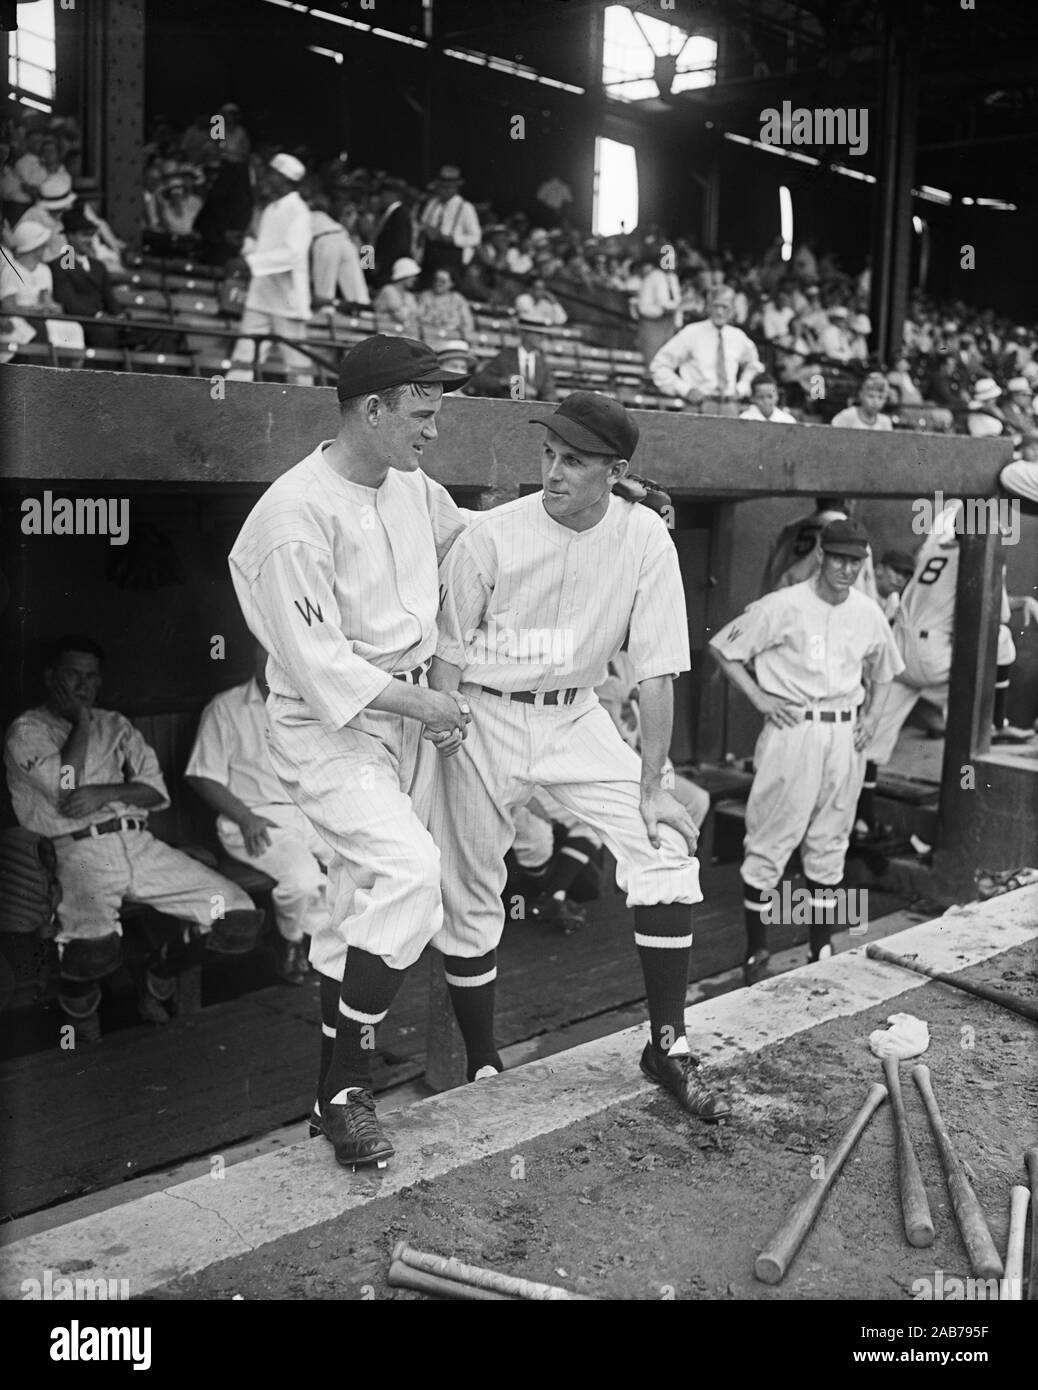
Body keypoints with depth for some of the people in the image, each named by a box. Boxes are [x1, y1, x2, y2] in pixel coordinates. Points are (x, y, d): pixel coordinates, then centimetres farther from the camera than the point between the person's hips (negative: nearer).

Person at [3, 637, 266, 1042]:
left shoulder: (115, 725, 23)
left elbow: (156, 790, 12)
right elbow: (64, 789, -11)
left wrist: (106, 793, -7)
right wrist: (81, 720, 1)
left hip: (138, 843, 5)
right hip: (78, 852, -5)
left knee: (238, 916, -10)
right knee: (93, 945, -37)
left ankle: (159, 983, 19)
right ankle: (79, 1009, 2)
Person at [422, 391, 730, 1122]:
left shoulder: (644, 536, -11)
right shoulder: (490, 536, -15)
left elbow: (656, 671, -8)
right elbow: (448, 655, -7)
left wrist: (652, 786, -8)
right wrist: (443, 734, -17)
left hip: (576, 715, 2)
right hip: (485, 718, -1)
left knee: (668, 852, -11)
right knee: (469, 897, 3)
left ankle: (668, 1046, 3)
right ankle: (484, 1068, 23)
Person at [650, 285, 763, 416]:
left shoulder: (738, 337, 13)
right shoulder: (692, 334, 2)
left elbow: (753, 365, 33)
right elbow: (659, 365, 1)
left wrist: (741, 389, 15)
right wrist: (684, 389, -6)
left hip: (730, 409, 3)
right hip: (699, 407, -3)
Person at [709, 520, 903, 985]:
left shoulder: (869, 614, 7)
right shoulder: (782, 607, -9)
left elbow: (882, 672, 23)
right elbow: (721, 647, -3)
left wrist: (872, 715, 6)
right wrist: (758, 698, -9)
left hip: (845, 735, 5)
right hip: (792, 731, -5)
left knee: (830, 847, 12)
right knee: (769, 844, -3)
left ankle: (822, 949, 24)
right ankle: (756, 954, 8)